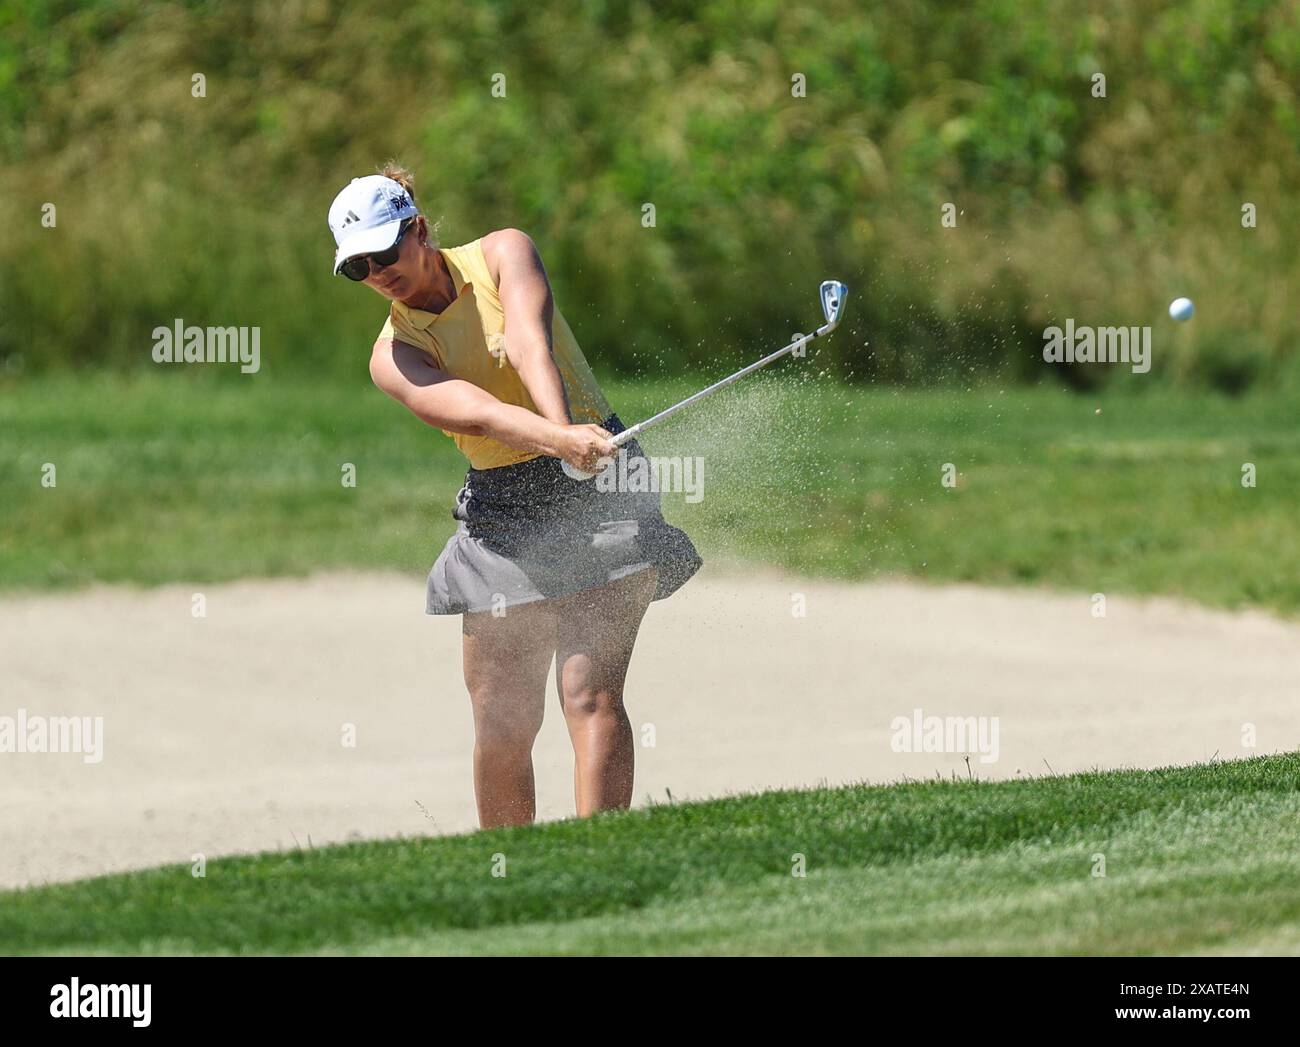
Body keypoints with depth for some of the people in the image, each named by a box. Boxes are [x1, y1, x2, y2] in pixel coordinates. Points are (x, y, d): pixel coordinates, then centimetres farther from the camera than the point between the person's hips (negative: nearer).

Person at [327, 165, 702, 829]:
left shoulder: (501, 253, -3)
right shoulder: (394, 355, -4)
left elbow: (529, 347, -22)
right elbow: (472, 412, -23)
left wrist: (567, 431, -41)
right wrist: (561, 438, -41)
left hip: (596, 481, -2)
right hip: (500, 509, 2)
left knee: (589, 695, -16)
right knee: (501, 725, -1)